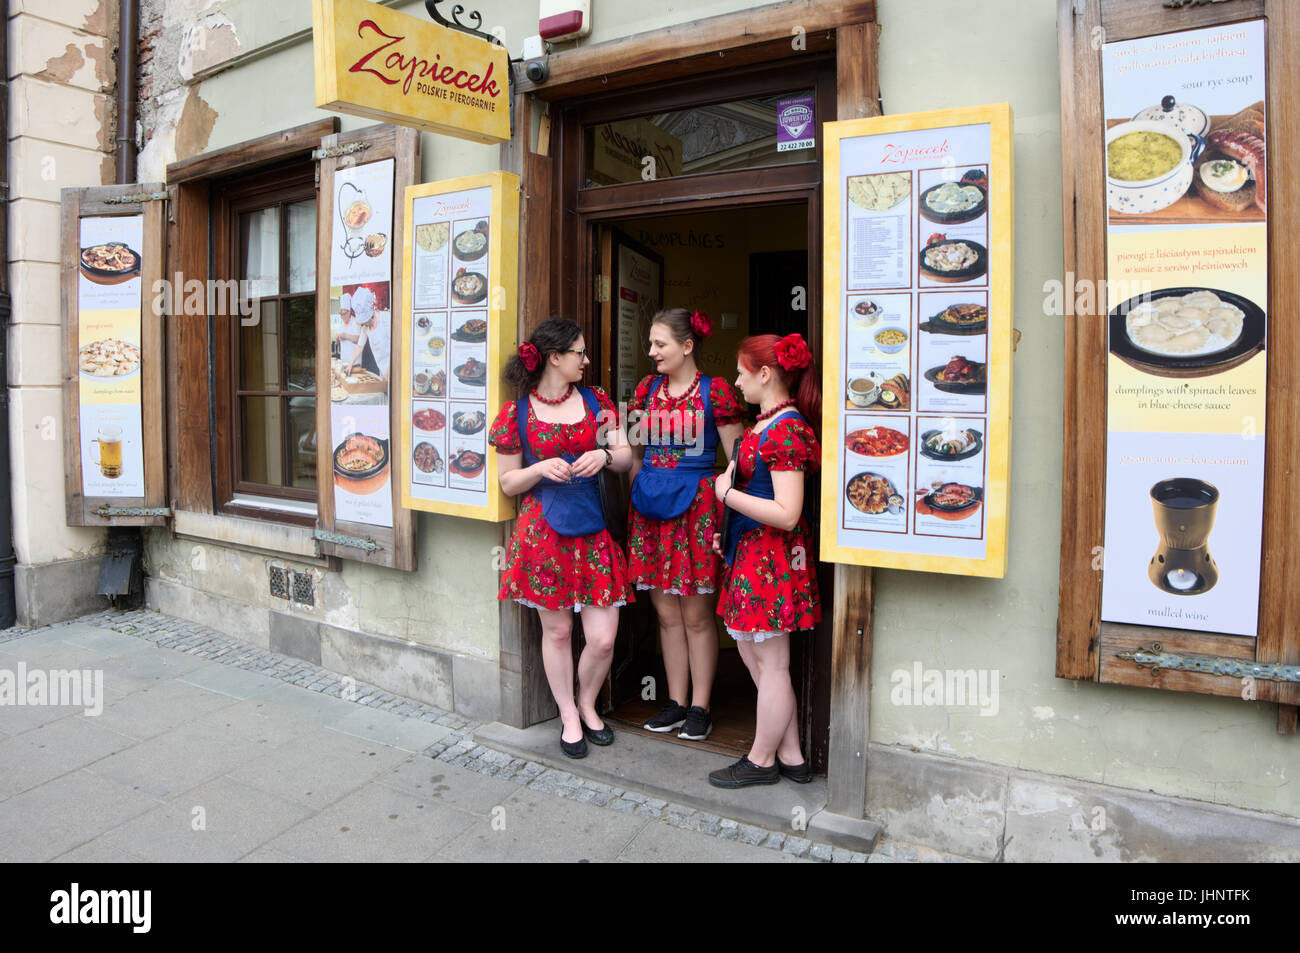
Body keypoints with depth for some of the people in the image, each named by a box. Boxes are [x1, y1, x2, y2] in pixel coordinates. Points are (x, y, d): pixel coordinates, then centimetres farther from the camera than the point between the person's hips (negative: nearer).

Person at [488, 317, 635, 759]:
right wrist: (542, 468, -15)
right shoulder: (516, 413, 0)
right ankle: (569, 717, 29)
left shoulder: (595, 401, 9)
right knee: (556, 630, 9)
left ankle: (588, 705, 29)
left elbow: (626, 458, 11)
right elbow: (508, 482, 4)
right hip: (543, 531, -2)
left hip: (593, 530, 2)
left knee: (603, 638, 0)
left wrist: (605, 455, -11)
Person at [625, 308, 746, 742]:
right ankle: (676, 702, 25)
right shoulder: (647, 389, 10)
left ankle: (700, 707, 18)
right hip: (650, 503, 5)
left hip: (695, 503, -5)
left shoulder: (715, 391, -5)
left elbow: (737, 460, -5)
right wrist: (638, 494, 15)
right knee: (666, 612, 11)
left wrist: (728, 513, -11)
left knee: (696, 613, 3)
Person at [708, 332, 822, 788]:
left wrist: (727, 494, -17)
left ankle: (761, 761, 23)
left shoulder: (786, 429, -19)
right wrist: (728, 529, 14)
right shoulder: (766, 422, 12)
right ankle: (791, 757, 29)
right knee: (751, 652, 17)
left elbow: (786, 513, -25)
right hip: (750, 551, 11)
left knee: (770, 664, 5)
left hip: (772, 557, -11)